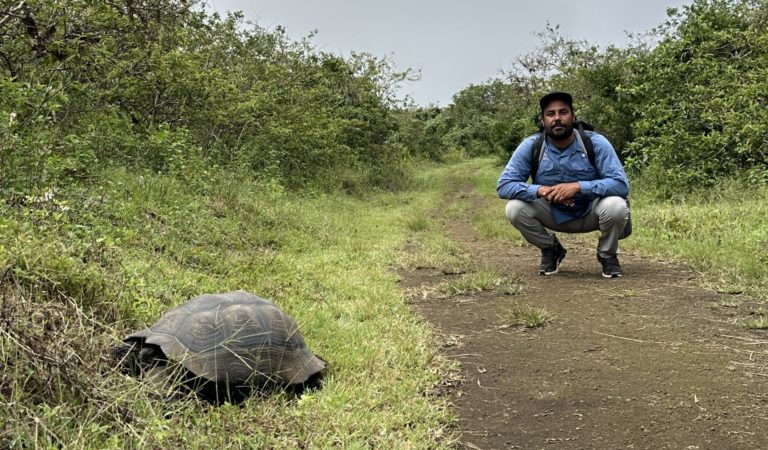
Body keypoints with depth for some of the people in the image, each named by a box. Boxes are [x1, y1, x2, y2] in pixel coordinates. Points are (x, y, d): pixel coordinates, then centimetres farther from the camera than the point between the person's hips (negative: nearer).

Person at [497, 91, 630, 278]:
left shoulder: (596, 143, -21)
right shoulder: (530, 146, -17)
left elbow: (621, 184, -27)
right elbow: (504, 185, -20)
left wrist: (578, 187, -40)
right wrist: (542, 190, -36)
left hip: (590, 213, -1)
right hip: (553, 214, 2)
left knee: (616, 206, -33)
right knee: (515, 209, -24)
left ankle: (608, 255, 1)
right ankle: (551, 250, 6)